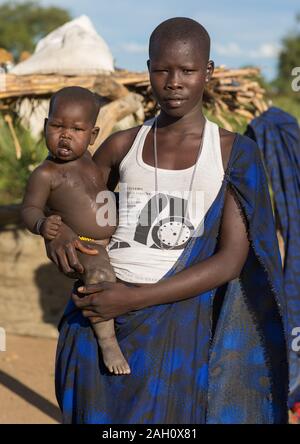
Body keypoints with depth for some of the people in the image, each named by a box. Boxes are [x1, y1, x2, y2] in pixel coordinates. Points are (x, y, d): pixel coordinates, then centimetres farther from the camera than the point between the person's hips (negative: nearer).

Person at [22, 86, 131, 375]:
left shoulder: (86, 159, 7)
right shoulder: (46, 174, -15)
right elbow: (30, 208, -16)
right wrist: (41, 225, -35)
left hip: (112, 242, 9)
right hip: (81, 248, -9)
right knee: (101, 276, -34)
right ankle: (108, 343, -24)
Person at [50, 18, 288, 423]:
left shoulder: (235, 154, -1)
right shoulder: (122, 146, 7)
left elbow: (231, 261, -8)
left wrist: (136, 298, -17)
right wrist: (57, 231, -4)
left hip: (175, 323, -2)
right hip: (97, 318, 2)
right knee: (98, 415, 9)